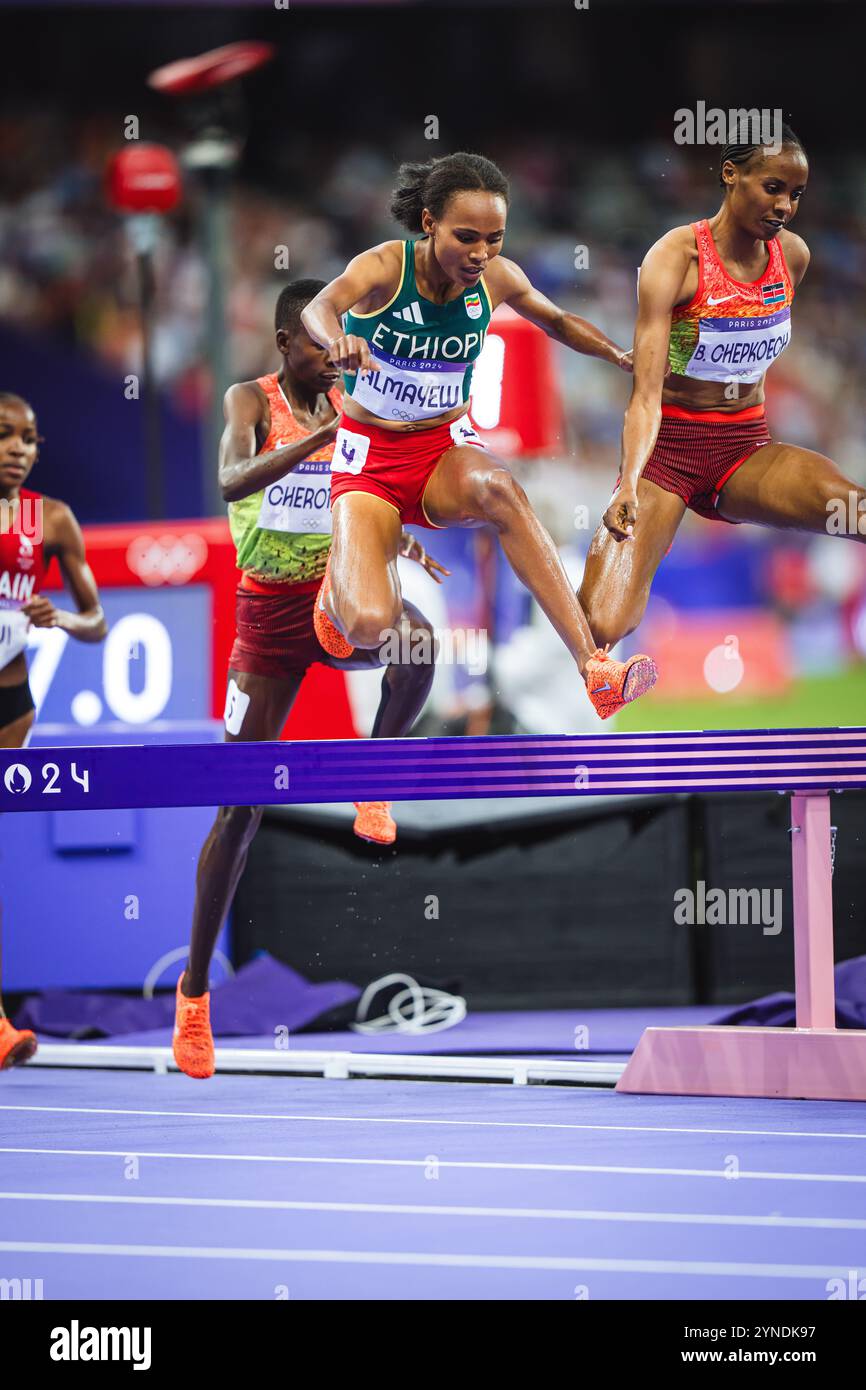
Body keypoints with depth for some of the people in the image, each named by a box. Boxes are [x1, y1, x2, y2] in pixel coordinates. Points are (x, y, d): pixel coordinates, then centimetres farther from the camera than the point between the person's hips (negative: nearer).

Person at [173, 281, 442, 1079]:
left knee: (416, 641, -36)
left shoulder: (348, 405, 3)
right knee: (241, 808, 0)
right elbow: (234, 481, -30)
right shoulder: (253, 401, -9)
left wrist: (398, 538, -6)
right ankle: (196, 988, 12)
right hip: (271, 609, -2)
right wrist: (322, 435, -42)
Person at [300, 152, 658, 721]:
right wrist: (338, 337, -64)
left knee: (497, 487, -36)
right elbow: (320, 306, -42)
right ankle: (338, 585, 19)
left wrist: (622, 355, 5)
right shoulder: (385, 267, -19)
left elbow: (557, 321, 18)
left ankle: (594, 666, -41)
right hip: (370, 456, -2)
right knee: (368, 626, -23)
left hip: (448, 449, 2)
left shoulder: (498, 277, -6)